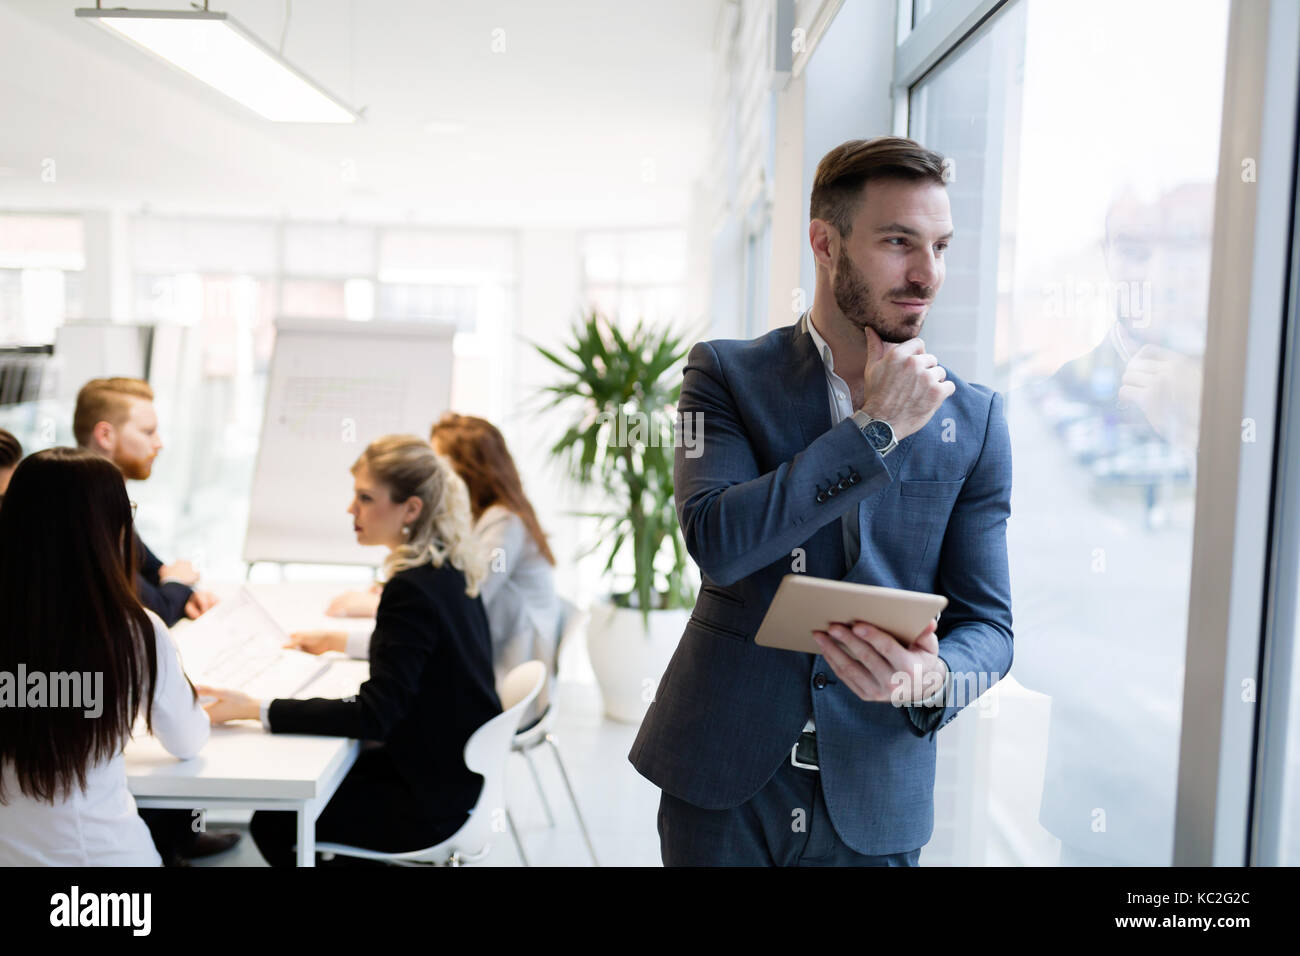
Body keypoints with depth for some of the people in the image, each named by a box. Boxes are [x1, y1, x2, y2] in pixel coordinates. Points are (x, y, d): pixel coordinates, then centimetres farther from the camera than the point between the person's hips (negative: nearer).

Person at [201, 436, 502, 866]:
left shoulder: (412, 590, -27)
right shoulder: (447, 567, 0)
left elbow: (374, 715, -27)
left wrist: (255, 710, -26)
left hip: (431, 798, -9)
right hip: (452, 769, 9)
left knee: (272, 822, 2)